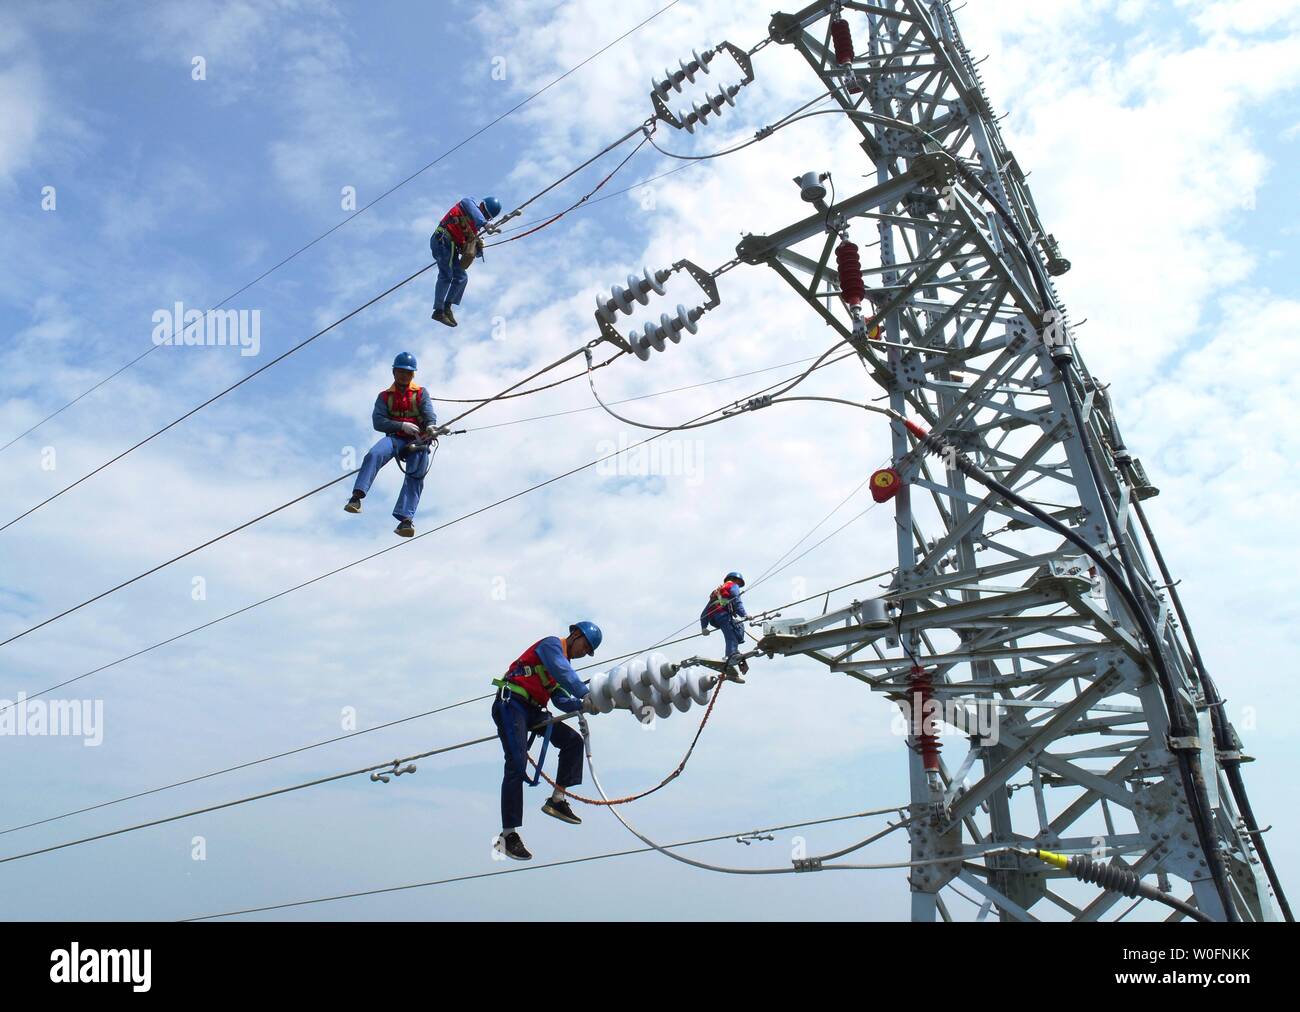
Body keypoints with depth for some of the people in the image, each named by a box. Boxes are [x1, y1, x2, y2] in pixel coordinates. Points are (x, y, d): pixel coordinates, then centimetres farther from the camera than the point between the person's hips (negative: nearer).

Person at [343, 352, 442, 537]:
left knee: (416, 474, -25)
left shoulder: (421, 393, 17)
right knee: (374, 454, -31)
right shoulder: (385, 396, 18)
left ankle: (406, 519, -37)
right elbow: (378, 422, 3)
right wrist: (402, 425, -15)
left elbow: (429, 412, -3)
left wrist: (431, 425, -28)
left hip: (418, 439, -1)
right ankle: (357, 496, -41)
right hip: (395, 437, 1)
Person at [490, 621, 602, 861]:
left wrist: (583, 705, -3)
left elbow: (562, 700, 14)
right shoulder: (552, 644, -4)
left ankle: (556, 800, 3)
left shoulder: (564, 662, 23)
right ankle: (508, 835, -13)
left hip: (532, 711, 9)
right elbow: (564, 673, -23)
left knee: (573, 740, 0)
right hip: (511, 704, -9)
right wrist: (587, 694, -30)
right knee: (517, 765, -16)